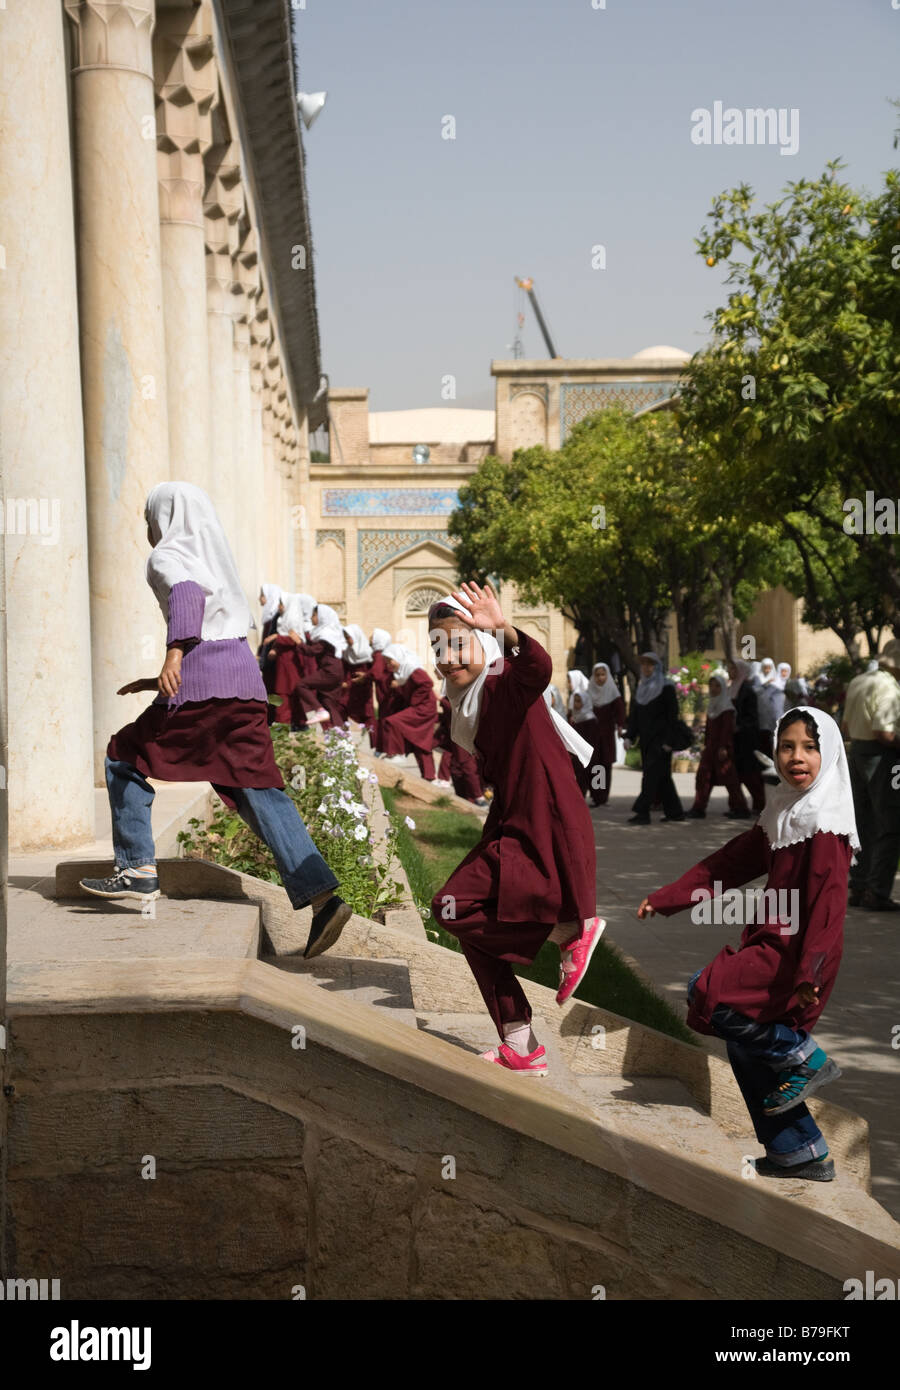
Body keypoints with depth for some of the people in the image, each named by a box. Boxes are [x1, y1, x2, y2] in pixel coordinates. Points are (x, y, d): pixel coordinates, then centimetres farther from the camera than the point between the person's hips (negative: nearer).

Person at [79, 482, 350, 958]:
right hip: (244, 675, 7)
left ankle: (138, 870, 9)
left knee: (125, 759, 12)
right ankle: (321, 895, -11)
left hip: (202, 678, -7)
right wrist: (163, 681, 37)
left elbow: (187, 594, -19)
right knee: (257, 790, 1)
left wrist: (174, 653, -32)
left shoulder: (167, 555, 5)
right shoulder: (215, 559, 30)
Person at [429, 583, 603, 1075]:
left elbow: (539, 667, -41)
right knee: (475, 926, 11)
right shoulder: (469, 699, 13)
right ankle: (520, 1050, 21)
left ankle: (571, 932, -3)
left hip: (545, 831, -10)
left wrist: (504, 629, -57)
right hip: (513, 828, 10)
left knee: (453, 908, -16)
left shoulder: (505, 682, -15)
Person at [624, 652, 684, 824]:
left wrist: (669, 741, -16)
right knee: (662, 777, 10)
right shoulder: (641, 688, 15)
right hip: (646, 739, 7)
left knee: (651, 773, -12)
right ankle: (675, 811, 17)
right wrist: (629, 736, 3)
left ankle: (643, 812, -15)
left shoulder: (666, 688, -6)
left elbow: (672, 715, -10)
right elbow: (634, 714, 15)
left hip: (660, 739, -7)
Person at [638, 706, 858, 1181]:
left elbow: (829, 902, -22)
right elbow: (730, 861, 17)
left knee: (708, 992, -19)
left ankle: (804, 1057, -3)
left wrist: (810, 970, -30)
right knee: (746, 1048, 11)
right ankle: (803, 1155, 21)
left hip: (796, 949, -9)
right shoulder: (782, 813, 13)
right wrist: (667, 897, 14)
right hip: (774, 945, 9)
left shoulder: (825, 822, -14)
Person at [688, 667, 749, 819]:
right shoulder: (712, 705, 14)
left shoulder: (727, 705, -10)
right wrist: (705, 744, 18)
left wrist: (723, 747, -21)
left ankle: (740, 808, 6)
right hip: (710, 746, 8)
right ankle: (699, 808, 4)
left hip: (722, 747, -8)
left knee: (728, 777, -3)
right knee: (703, 777, 2)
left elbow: (727, 728, -16)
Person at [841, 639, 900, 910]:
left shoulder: (858, 681, 12)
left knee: (864, 825, 15)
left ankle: (858, 888, 20)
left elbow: (846, 727, 17)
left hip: (857, 753, 9)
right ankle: (877, 893, -7)